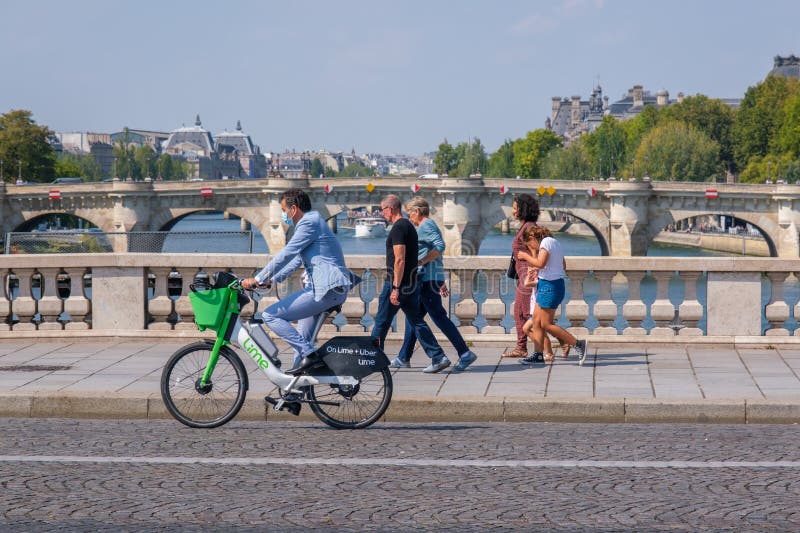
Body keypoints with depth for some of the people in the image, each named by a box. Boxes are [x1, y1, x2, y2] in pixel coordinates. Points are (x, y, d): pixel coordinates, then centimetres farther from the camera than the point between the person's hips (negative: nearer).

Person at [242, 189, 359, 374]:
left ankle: (307, 353, -16)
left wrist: (257, 279, -13)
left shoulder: (309, 222, -10)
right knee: (301, 337, 21)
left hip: (324, 289, -11)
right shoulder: (312, 222, 23)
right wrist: (270, 280, 18)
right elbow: (296, 260, 26)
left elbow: (286, 255, -16)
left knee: (270, 315, -13)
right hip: (334, 290, 11)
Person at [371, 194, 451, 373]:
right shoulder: (409, 226, 17)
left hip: (397, 282, -9)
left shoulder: (398, 228, -14)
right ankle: (438, 357, 1)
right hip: (412, 283, 9)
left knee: (382, 322, 2)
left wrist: (395, 288, -25)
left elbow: (399, 259, -22)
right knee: (416, 321, 8)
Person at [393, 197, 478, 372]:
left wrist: (420, 262, -23)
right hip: (427, 280, 11)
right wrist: (441, 282, 27)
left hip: (428, 280, -11)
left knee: (439, 317, -10)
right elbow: (438, 253, 25)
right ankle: (403, 358, 17)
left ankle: (465, 354, -10)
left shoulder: (425, 226, -9)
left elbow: (440, 247, -25)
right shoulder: (429, 226, 22)